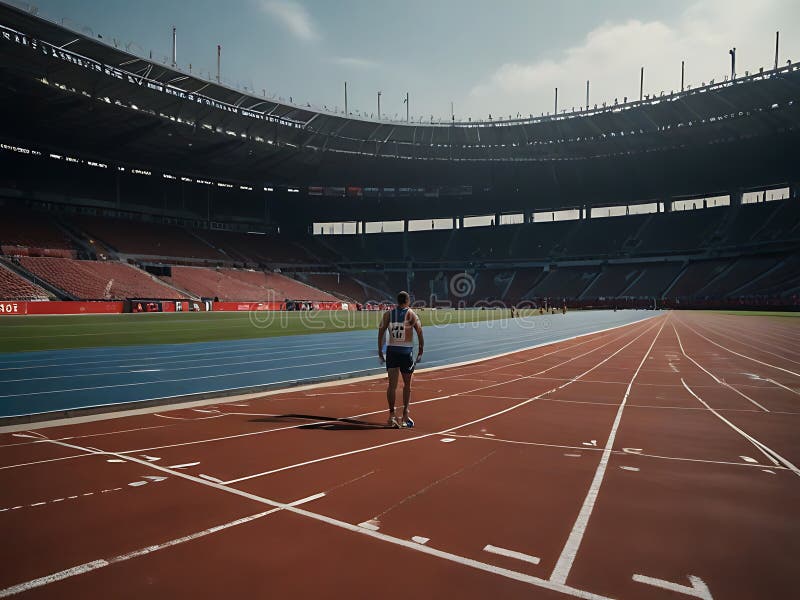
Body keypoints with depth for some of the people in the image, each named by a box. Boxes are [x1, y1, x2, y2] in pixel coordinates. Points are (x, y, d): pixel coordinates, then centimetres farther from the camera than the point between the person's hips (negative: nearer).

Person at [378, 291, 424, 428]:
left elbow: (381, 333, 0)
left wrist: (380, 351, 6)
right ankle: (405, 415, 17)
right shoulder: (411, 314, -2)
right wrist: (421, 350, 3)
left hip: (391, 350, 2)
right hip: (406, 351, -2)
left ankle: (392, 415, -5)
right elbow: (420, 333, -8)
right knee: (407, 384, 12)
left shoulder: (388, 314, 4)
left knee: (392, 384, 2)